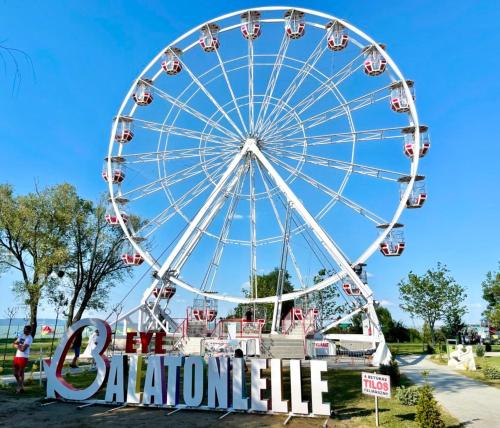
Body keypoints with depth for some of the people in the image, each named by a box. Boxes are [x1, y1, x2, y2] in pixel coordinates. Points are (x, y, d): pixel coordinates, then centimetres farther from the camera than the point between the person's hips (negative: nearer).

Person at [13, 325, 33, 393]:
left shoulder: (29, 338, -13)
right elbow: (14, 344, 11)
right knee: (15, 372, 13)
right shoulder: (22, 335, 12)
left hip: (23, 357, -8)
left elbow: (23, 349, -19)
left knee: (21, 372, -2)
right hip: (17, 356, 8)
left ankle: (20, 387, 10)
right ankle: (20, 385, 31)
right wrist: (19, 346, -9)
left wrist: (17, 345, -2)